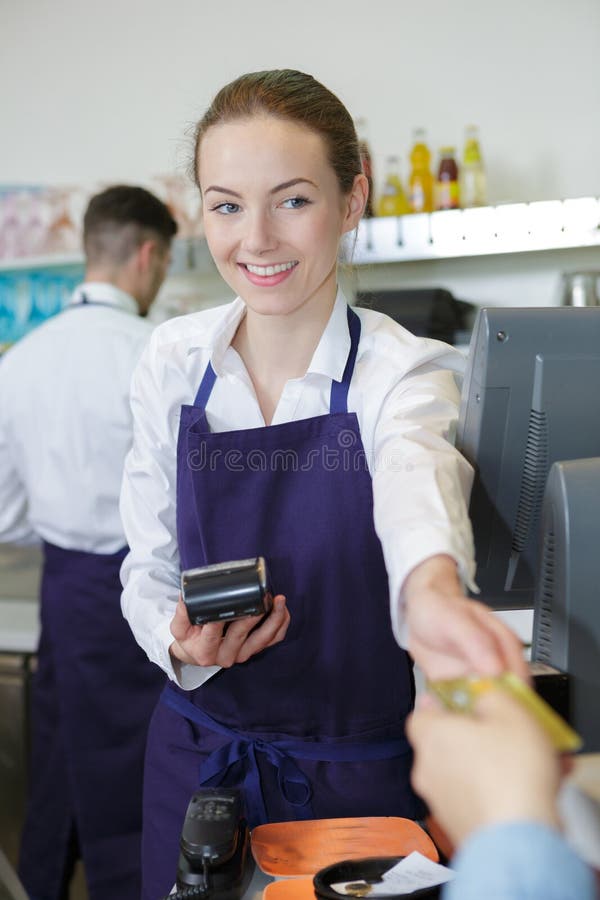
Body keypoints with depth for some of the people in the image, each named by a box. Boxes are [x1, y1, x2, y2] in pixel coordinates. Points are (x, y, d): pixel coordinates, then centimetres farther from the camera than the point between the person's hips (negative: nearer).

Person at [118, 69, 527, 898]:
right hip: (197, 757, 3)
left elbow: (414, 483, -37)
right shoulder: (173, 362, -5)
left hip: (356, 773, -2)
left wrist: (432, 591, -59)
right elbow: (149, 567, 1)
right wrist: (183, 645, -20)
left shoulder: (404, 371, -14)